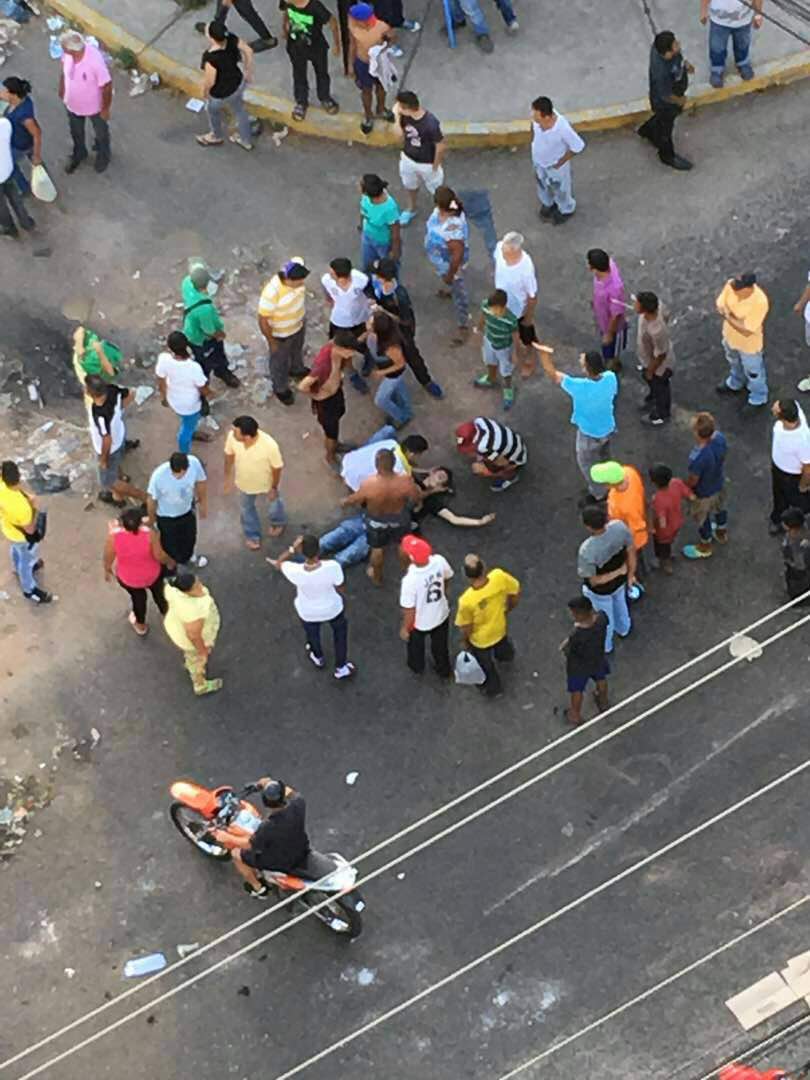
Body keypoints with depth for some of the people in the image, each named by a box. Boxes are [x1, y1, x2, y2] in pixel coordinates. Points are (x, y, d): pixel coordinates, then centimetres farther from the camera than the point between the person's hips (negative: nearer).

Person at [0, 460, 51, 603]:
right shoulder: (21, 506, -48)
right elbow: (30, 530, -28)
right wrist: (33, 506, -22)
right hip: (23, 536, -6)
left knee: (15, 549, 38)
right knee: (27, 560, 24)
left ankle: (18, 568, 71)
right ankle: (30, 590, 51)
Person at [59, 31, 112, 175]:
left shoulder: (95, 61, -42)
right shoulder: (67, 52, -26)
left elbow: (107, 86, -28)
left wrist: (105, 109, -16)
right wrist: (61, 87, 11)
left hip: (94, 106, -4)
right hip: (73, 104, 5)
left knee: (101, 133, 27)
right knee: (76, 132, 30)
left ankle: (103, 155, 57)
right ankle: (79, 154, 60)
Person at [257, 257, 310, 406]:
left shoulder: (297, 278, -25)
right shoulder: (272, 293, -44)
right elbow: (263, 320, -29)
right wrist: (272, 342, -16)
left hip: (298, 325, 6)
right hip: (280, 334, -6)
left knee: (297, 350, 35)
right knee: (280, 362, 23)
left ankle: (297, 369, 67)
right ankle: (280, 388, 51)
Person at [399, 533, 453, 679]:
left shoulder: (410, 580, -42)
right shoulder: (439, 561, -28)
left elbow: (409, 610, -27)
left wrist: (405, 628, -6)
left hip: (419, 622, -3)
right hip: (441, 614, 3)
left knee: (416, 645, 32)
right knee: (440, 645, 32)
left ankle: (417, 667, 61)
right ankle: (444, 670, 58)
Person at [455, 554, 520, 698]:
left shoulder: (467, 600, -43)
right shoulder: (499, 577, -36)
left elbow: (465, 628, -24)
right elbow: (516, 592, -15)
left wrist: (465, 642, 0)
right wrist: (508, 609, 7)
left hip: (481, 639, -3)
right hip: (501, 627, 3)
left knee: (486, 664, 30)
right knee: (502, 643, 41)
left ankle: (493, 689, 59)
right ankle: (505, 655, 76)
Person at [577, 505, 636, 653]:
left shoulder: (587, 551, -44)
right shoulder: (619, 526, -32)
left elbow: (593, 581, -29)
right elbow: (631, 550, -13)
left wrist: (619, 572, -15)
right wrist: (631, 574, 4)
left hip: (601, 590, -4)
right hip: (620, 581, 4)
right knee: (619, 603, 38)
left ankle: (604, 646, 59)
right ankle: (623, 629, 70)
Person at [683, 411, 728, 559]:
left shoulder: (698, 457, -46)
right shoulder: (719, 437, -27)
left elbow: (692, 481, -27)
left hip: (704, 492, -6)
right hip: (719, 483, 6)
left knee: (702, 518, 24)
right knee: (719, 507, 35)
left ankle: (705, 547, 52)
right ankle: (722, 533, 64)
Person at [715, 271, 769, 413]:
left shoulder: (759, 302, -41)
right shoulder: (731, 285, -26)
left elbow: (746, 331, -34)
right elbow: (720, 305, -10)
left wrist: (727, 316, -30)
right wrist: (736, 319, -27)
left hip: (748, 344, -6)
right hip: (730, 336, 6)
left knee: (752, 372, 22)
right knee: (734, 362, 34)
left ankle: (758, 399, 48)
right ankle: (735, 384, 64)